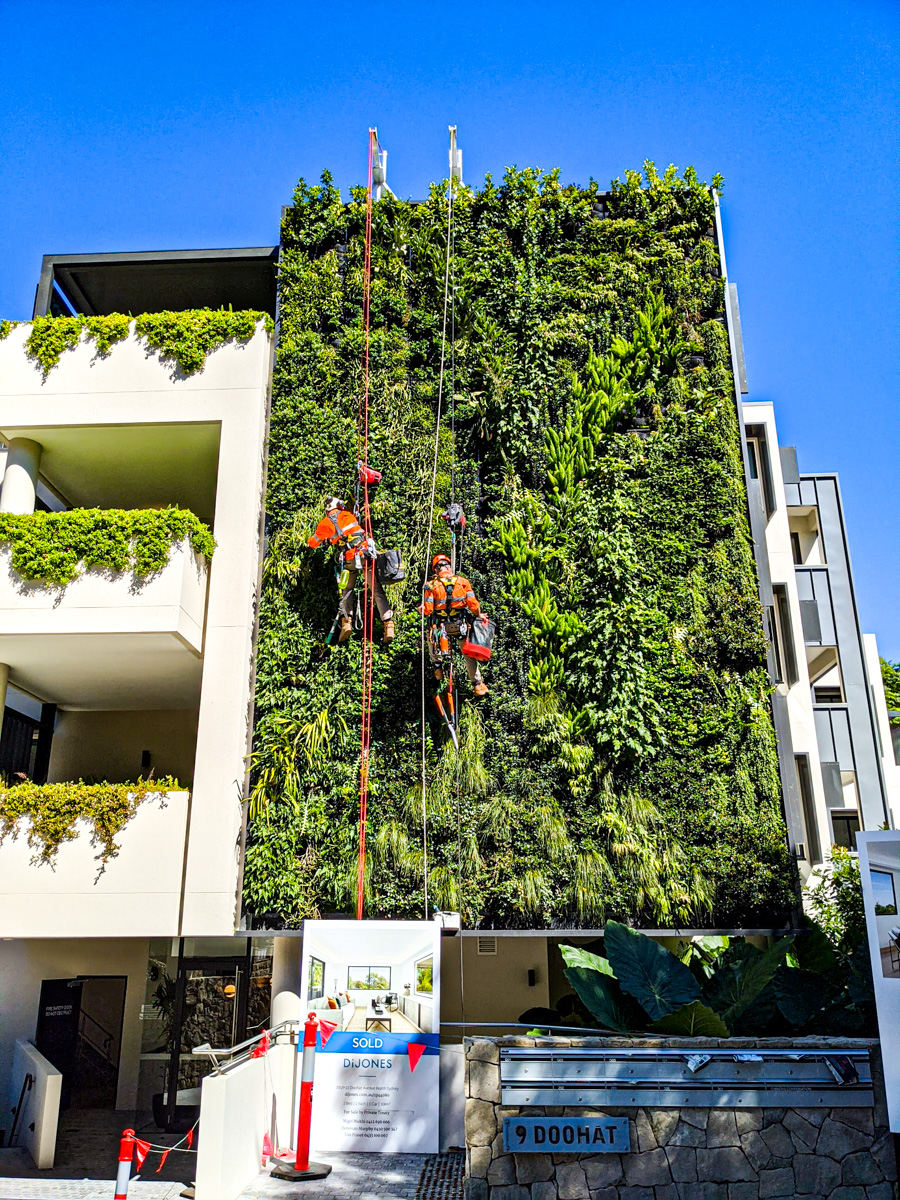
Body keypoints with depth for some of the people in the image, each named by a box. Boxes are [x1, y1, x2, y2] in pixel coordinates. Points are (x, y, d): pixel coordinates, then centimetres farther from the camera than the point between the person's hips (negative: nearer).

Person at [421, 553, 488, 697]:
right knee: (468, 654, 17)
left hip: (439, 627, -1)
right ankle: (477, 685, 19)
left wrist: (421, 609, 12)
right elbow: (473, 605, -6)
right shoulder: (463, 581, -3)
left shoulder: (431, 585, -6)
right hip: (460, 626, 1)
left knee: (431, 637, 34)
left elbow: (427, 611, -10)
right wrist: (478, 615, 13)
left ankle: (437, 666, 31)